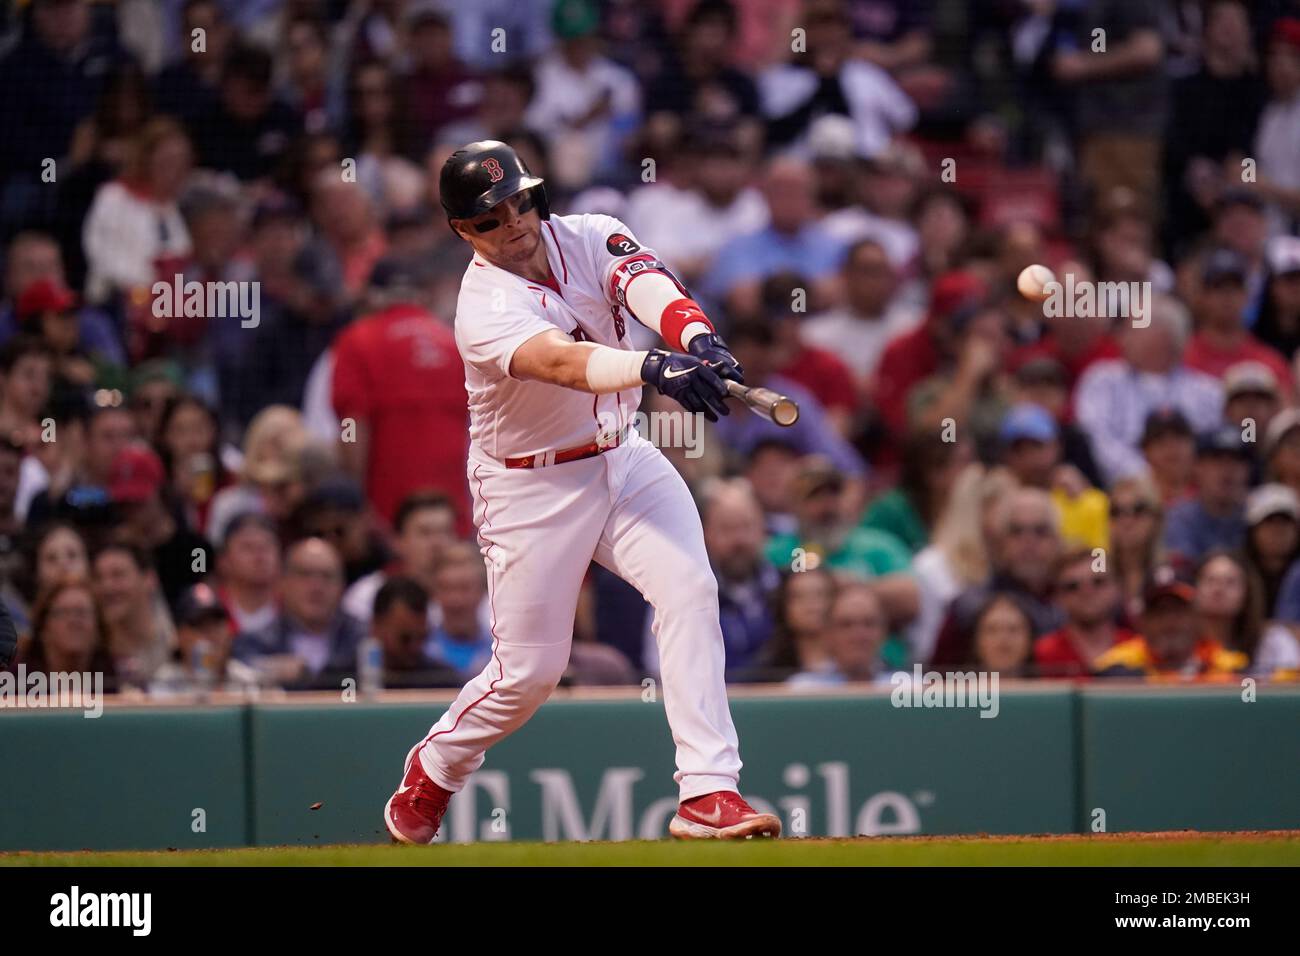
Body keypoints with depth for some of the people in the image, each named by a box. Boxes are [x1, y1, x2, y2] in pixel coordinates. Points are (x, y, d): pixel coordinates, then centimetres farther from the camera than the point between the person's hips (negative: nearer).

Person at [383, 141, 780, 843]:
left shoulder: (591, 238, -6)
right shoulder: (485, 306, -23)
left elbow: (651, 289, -27)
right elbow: (561, 363, -43)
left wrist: (700, 342, -50)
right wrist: (653, 368, -61)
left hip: (623, 461, 5)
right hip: (531, 488, -5)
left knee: (689, 590, -17)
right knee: (530, 668, 1)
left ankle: (707, 792, -21)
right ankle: (432, 771, 30)